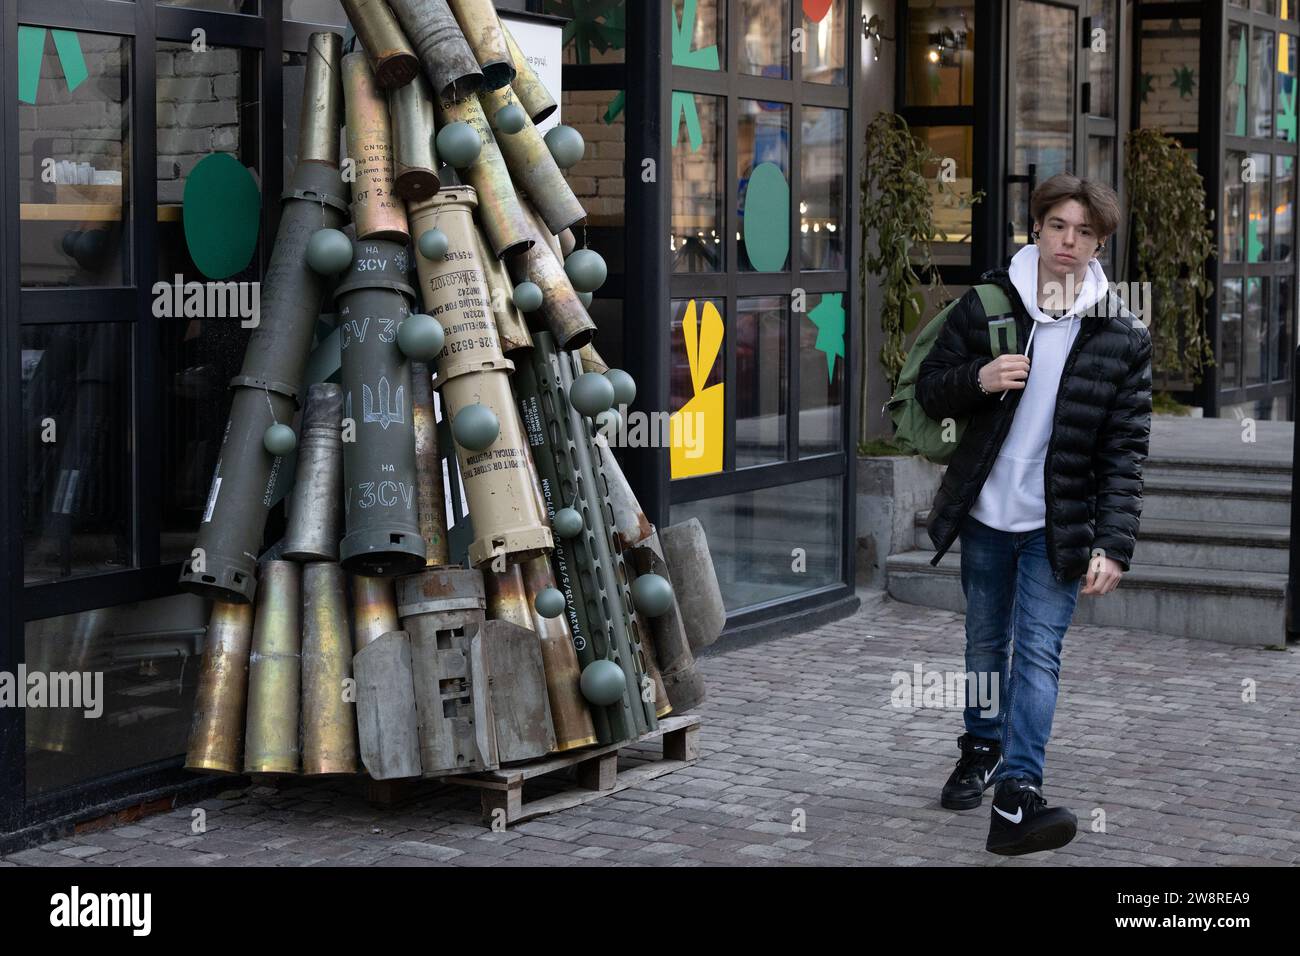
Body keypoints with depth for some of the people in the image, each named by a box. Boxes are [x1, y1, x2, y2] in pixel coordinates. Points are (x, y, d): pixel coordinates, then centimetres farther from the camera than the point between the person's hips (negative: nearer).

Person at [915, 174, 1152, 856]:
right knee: (986, 643, 17)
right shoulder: (986, 304, -2)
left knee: (1038, 652, -11)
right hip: (984, 516, 3)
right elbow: (930, 389, 5)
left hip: (1058, 526, -2)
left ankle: (1016, 799, -18)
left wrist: (1113, 546, -15)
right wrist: (978, 379, -19)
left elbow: (1125, 452, -6)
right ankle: (982, 749, 39)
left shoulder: (1123, 338, -6)